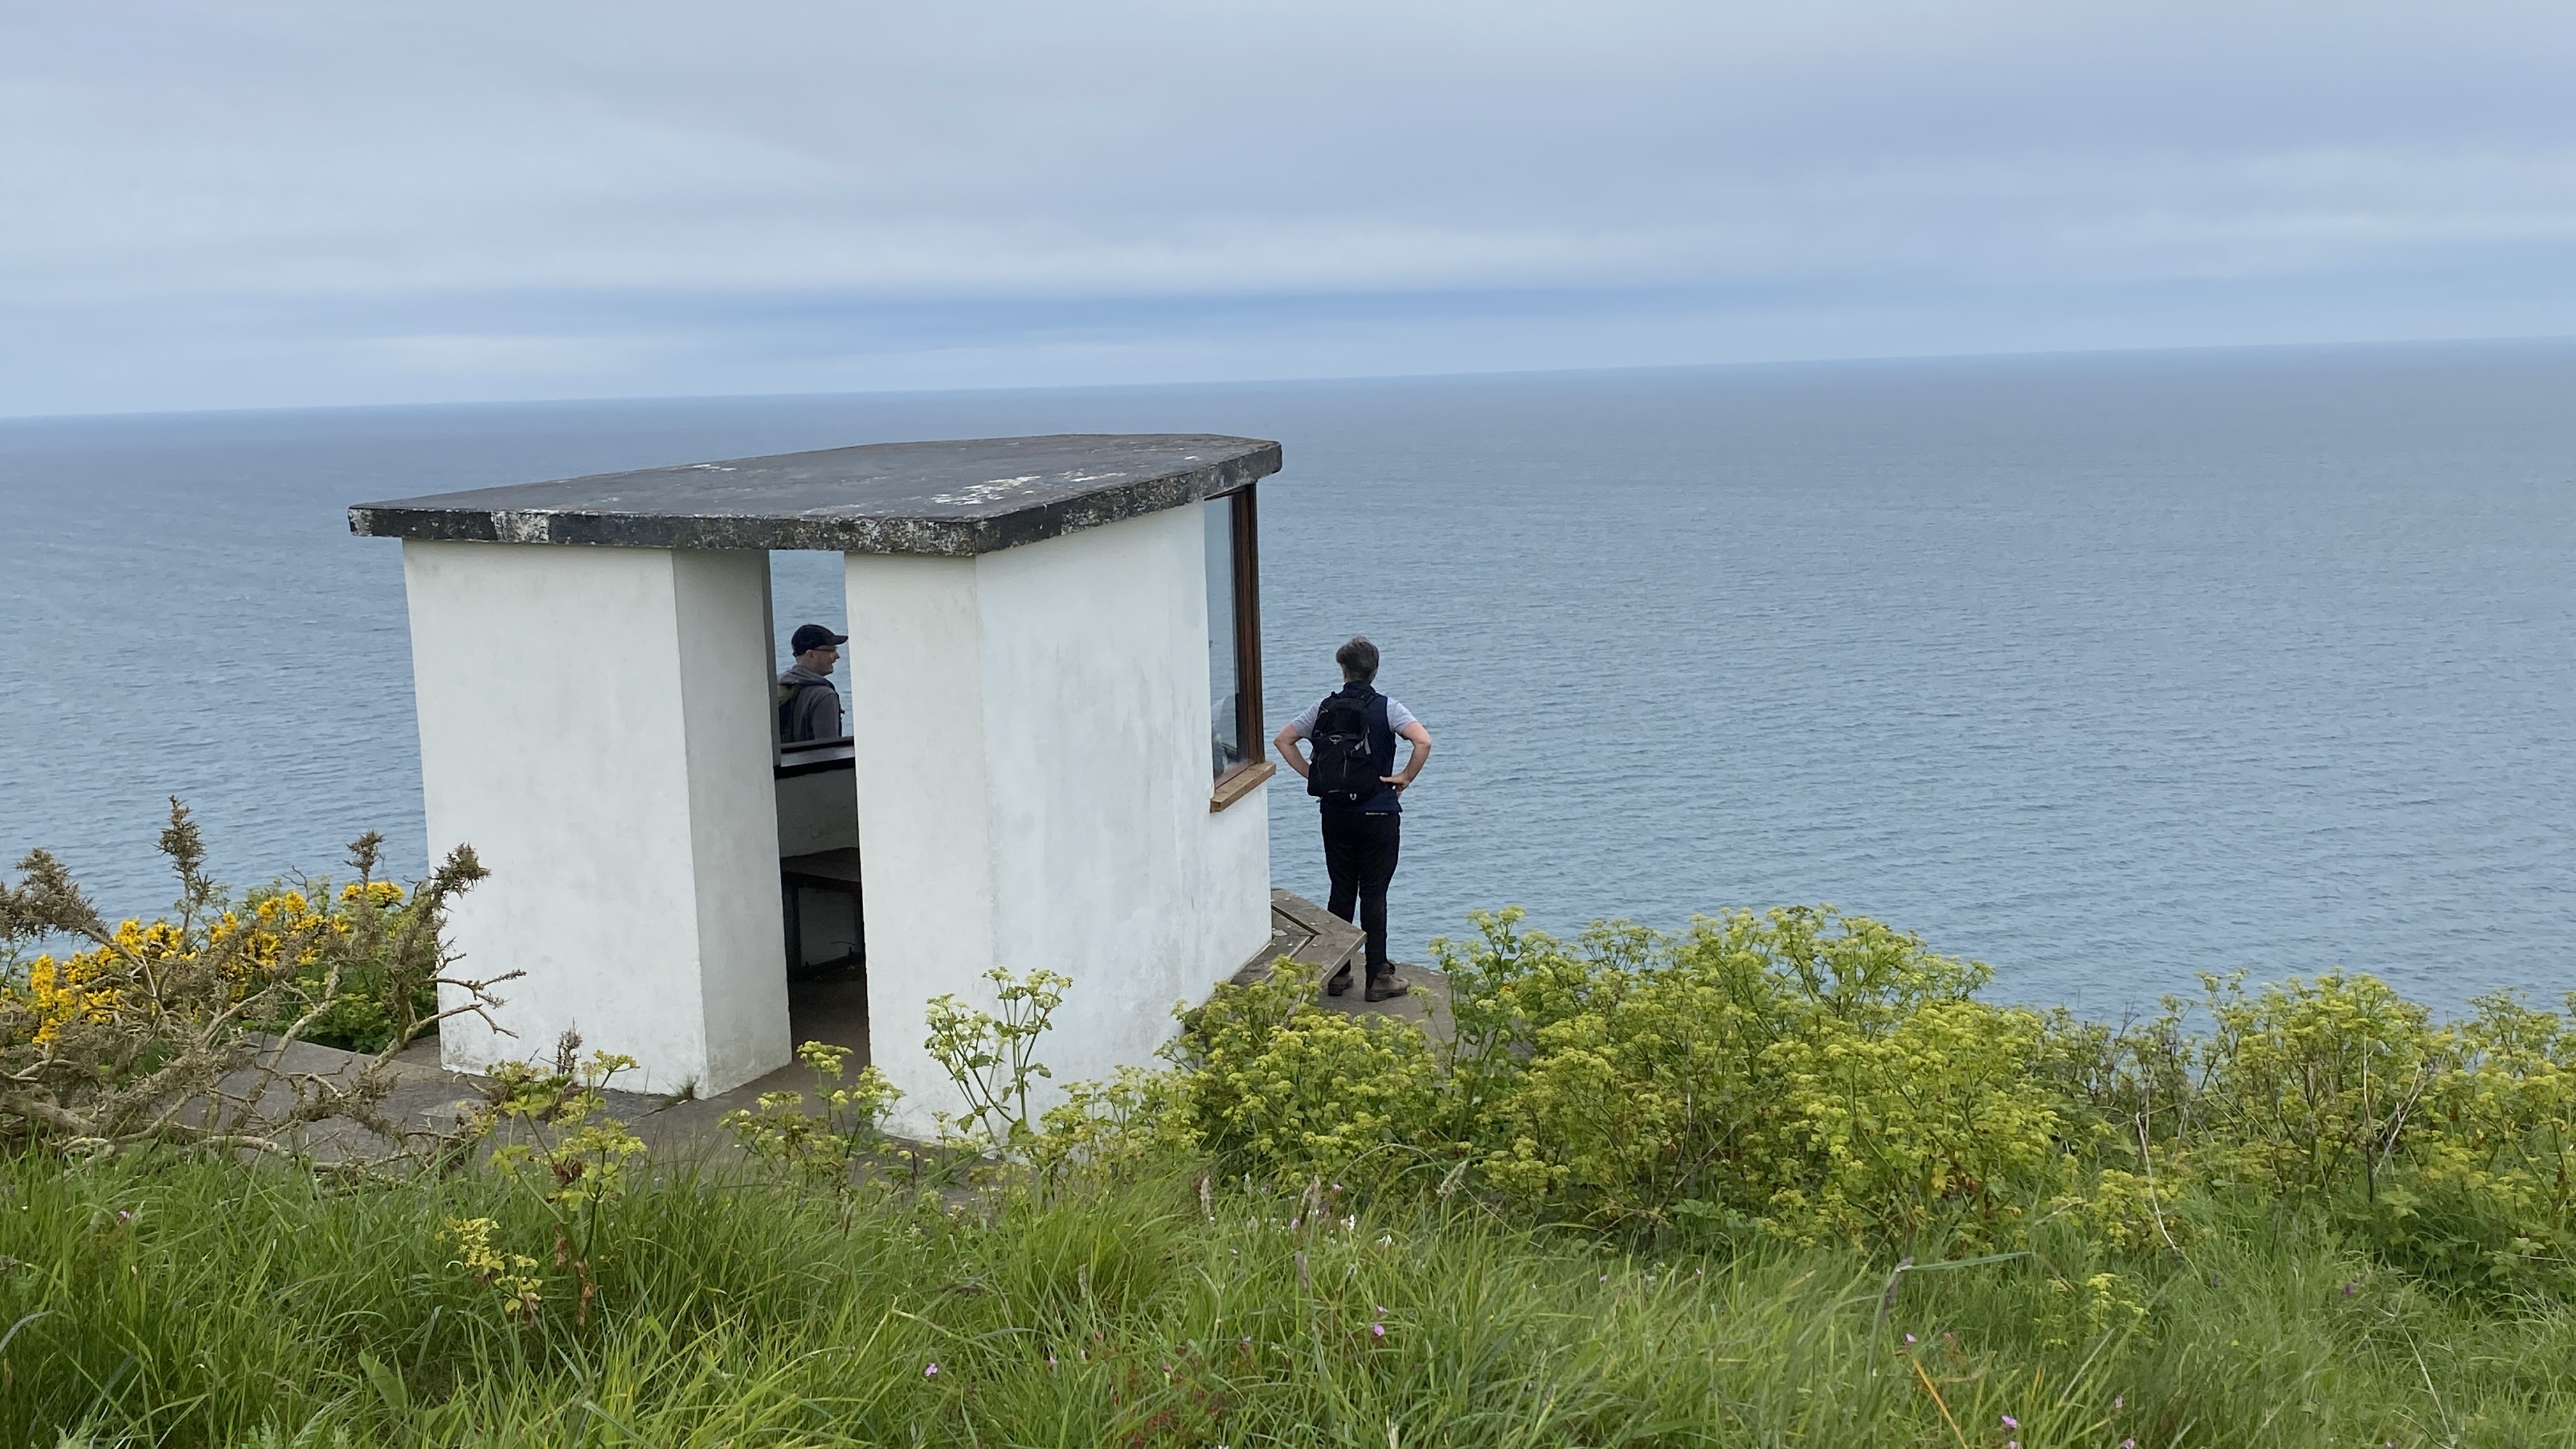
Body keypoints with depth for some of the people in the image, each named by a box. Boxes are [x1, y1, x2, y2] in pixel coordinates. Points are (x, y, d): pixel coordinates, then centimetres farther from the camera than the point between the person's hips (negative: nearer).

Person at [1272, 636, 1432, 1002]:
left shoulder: (1325, 708, 5)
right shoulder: (1386, 708, -6)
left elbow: (1283, 740, 9)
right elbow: (1423, 742, -21)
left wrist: (1310, 773, 9)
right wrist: (1406, 778, -8)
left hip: (1334, 812, 3)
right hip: (1378, 812, -3)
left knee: (1341, 891, 12)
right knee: (1374, 893, 1)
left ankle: (1337, 973, 16)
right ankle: (1378, 977, 3)